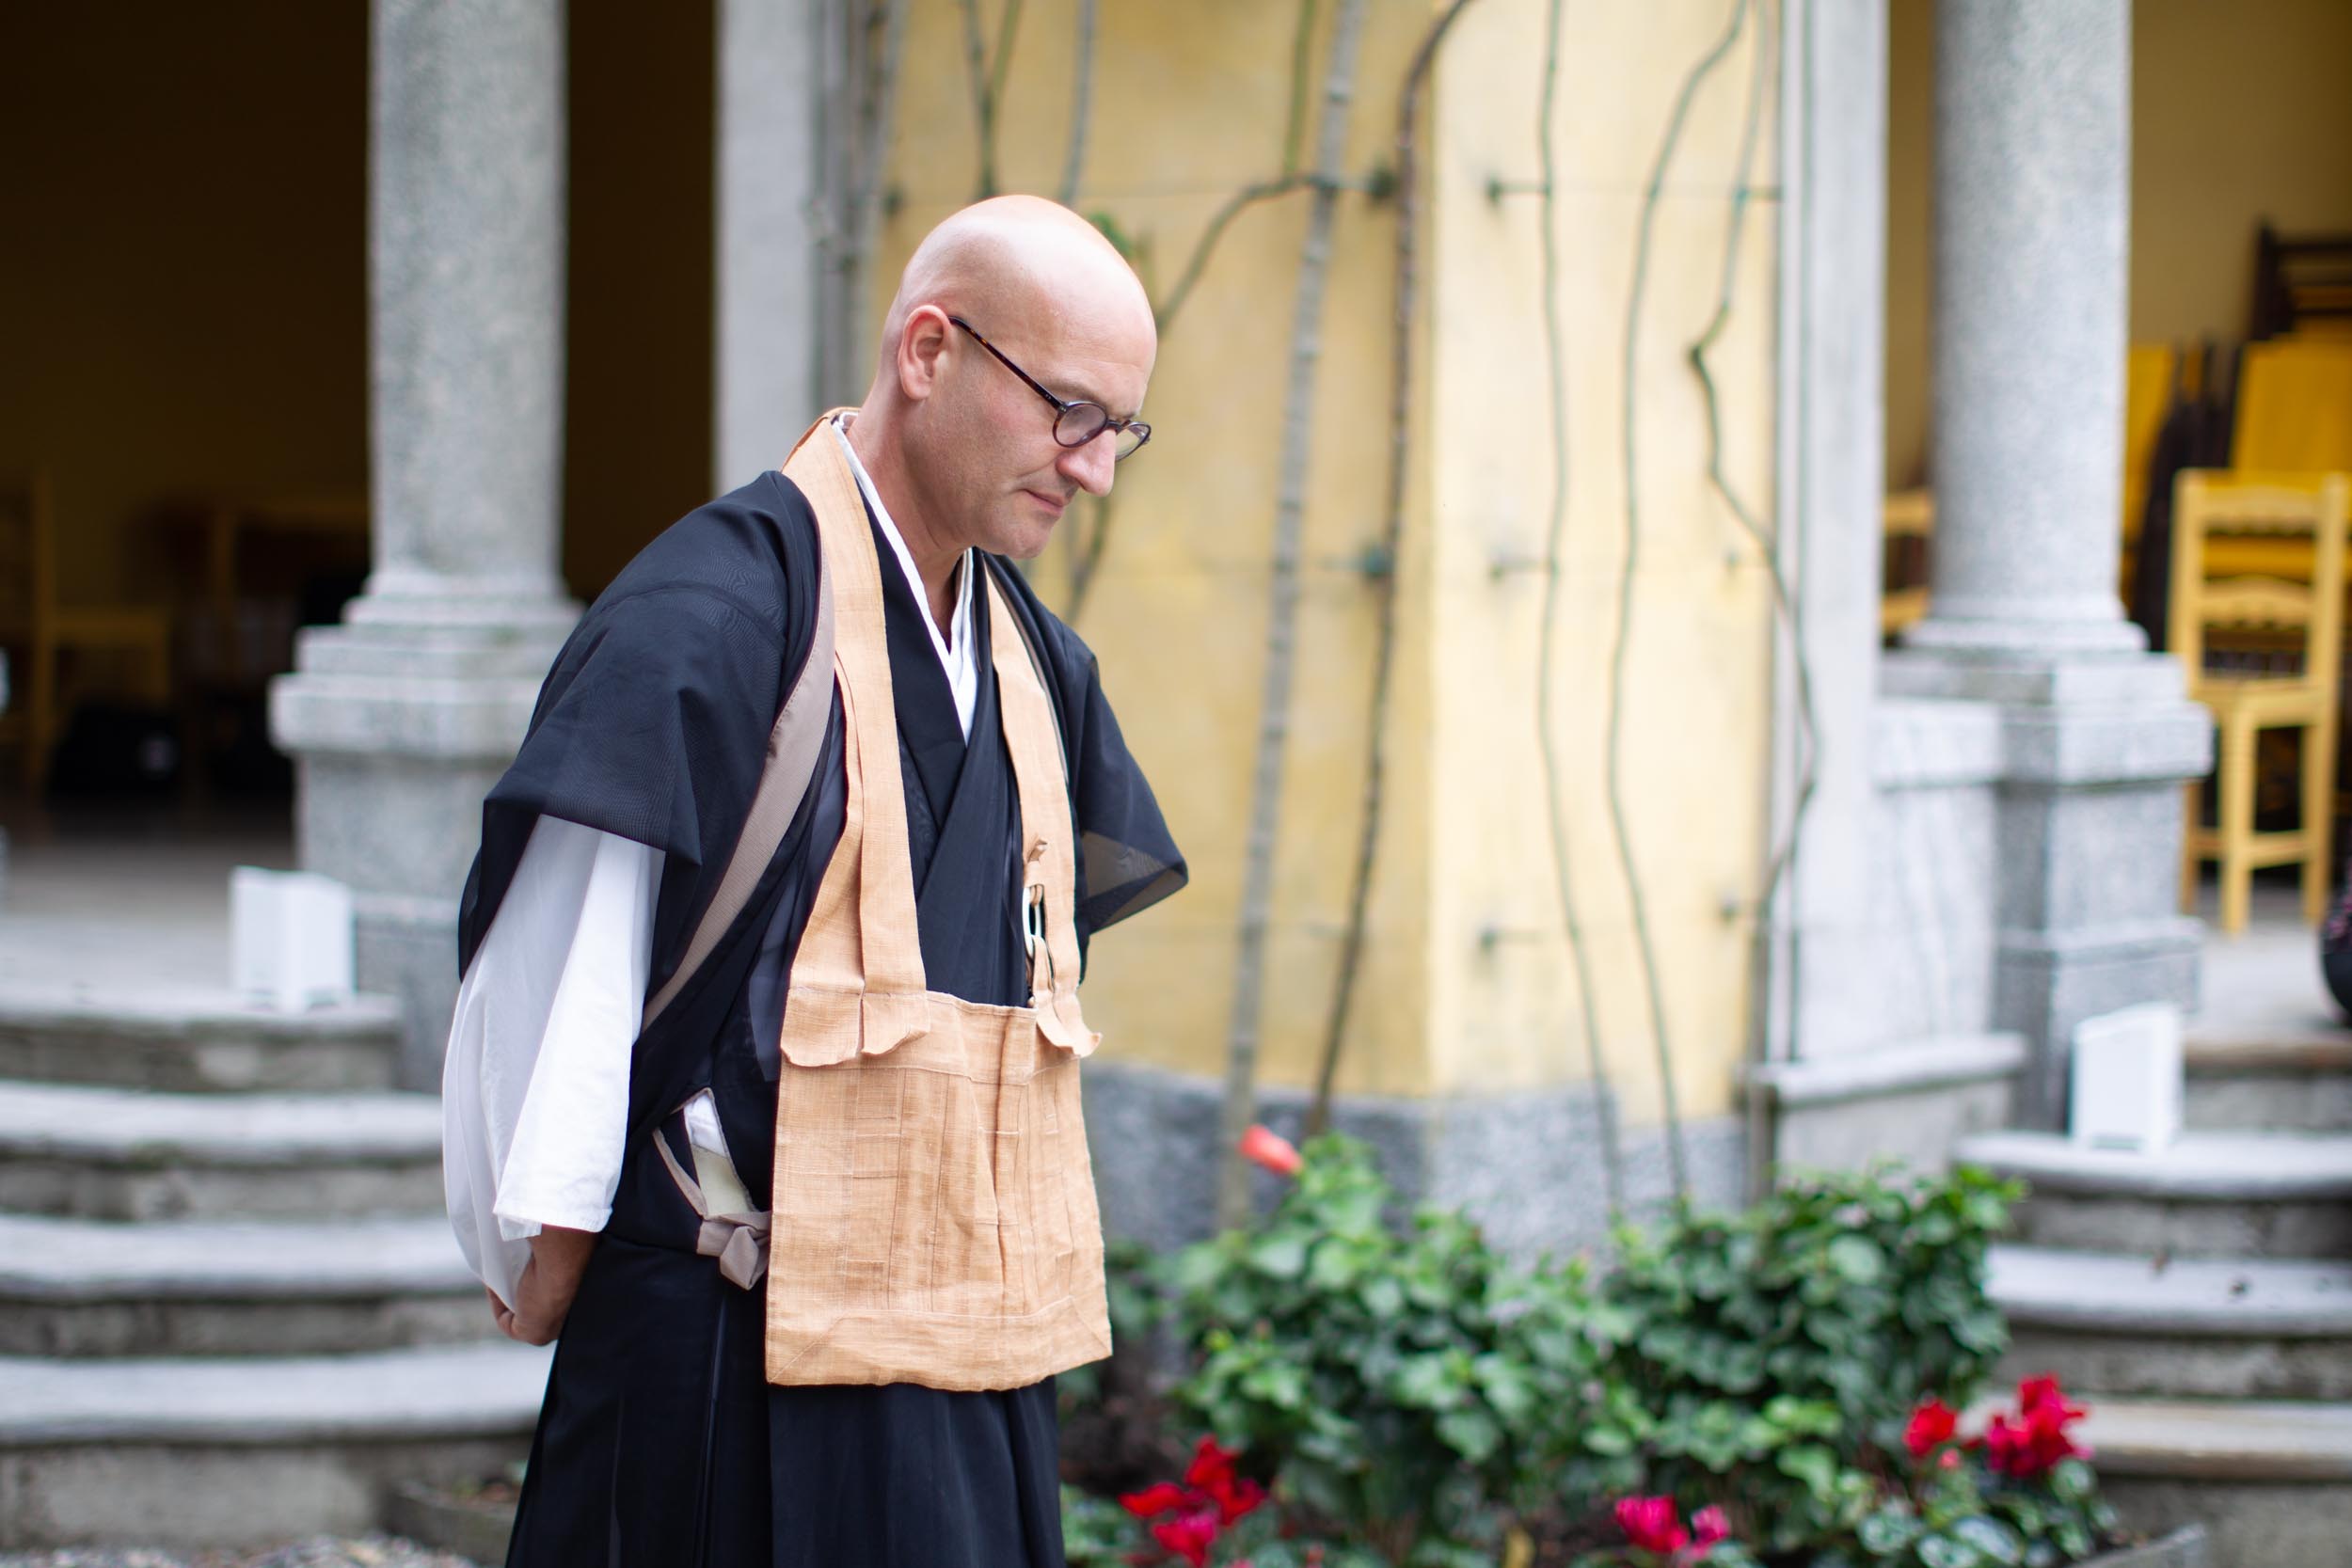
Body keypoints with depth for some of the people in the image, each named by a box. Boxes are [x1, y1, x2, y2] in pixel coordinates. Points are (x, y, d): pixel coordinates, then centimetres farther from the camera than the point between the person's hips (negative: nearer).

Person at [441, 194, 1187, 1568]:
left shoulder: (1036, 660, 12)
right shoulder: (712, 612, -12)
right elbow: (547, 968, -12)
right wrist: (548, 1284, -8)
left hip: (986, 1352, 7)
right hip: (747, 1364, -7)